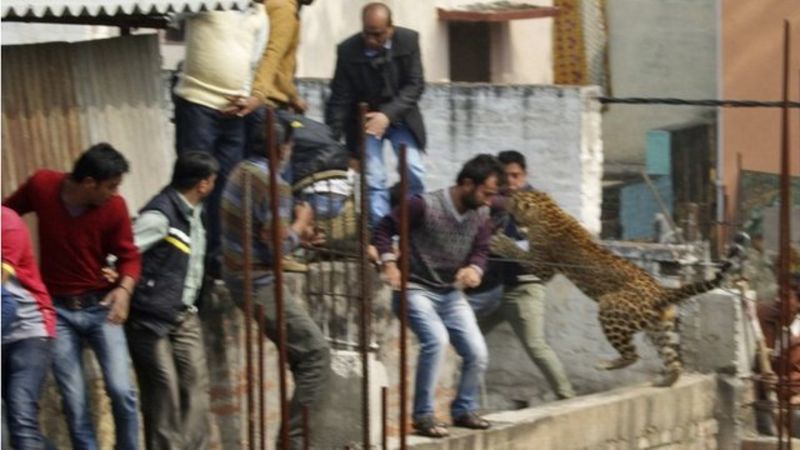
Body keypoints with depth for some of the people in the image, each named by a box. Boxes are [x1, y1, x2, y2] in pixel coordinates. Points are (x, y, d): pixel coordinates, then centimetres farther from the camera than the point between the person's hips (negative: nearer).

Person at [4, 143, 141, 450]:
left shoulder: (114, 207, -13)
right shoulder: (41, 185, -11)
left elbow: (128, 255, -2)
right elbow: (7, 213, 8)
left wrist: (124, 289, -21)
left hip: (100, 307, 0)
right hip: (58, 310, 0)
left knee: (121, 390, -11)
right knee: (74, 400, -1)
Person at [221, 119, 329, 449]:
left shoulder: (242, 171, 7)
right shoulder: (274, 185, -20)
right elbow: (278, 247, -22)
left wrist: (296, 234, 16)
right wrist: (300, 223, -4)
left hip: (240, 277, 10)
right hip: (261, 285, -10)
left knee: (302, 351, 19)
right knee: (317, 354, -6)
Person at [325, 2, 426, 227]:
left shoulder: (408, 40, -15)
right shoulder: (348, 50, -17)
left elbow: (415, 85, -15)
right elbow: (340, 99, -13)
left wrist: (388, 115, -28)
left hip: (400, 116, 1)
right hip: (364, 119, -1)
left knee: (413, 173, -9)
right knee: (374, 181, -9)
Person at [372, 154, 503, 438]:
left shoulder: (481, 215, 0)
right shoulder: (425, 206, -19)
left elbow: (481, 250, 2)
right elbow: (384, 229, -11)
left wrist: (474, 269, -21)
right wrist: (389, 264, -23)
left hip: (451, 294, 6)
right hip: (416, 290, -6)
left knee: (478, 353, -1)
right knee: (436, 339, -30)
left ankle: (464, 409, 24)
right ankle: (423, 415, -18)